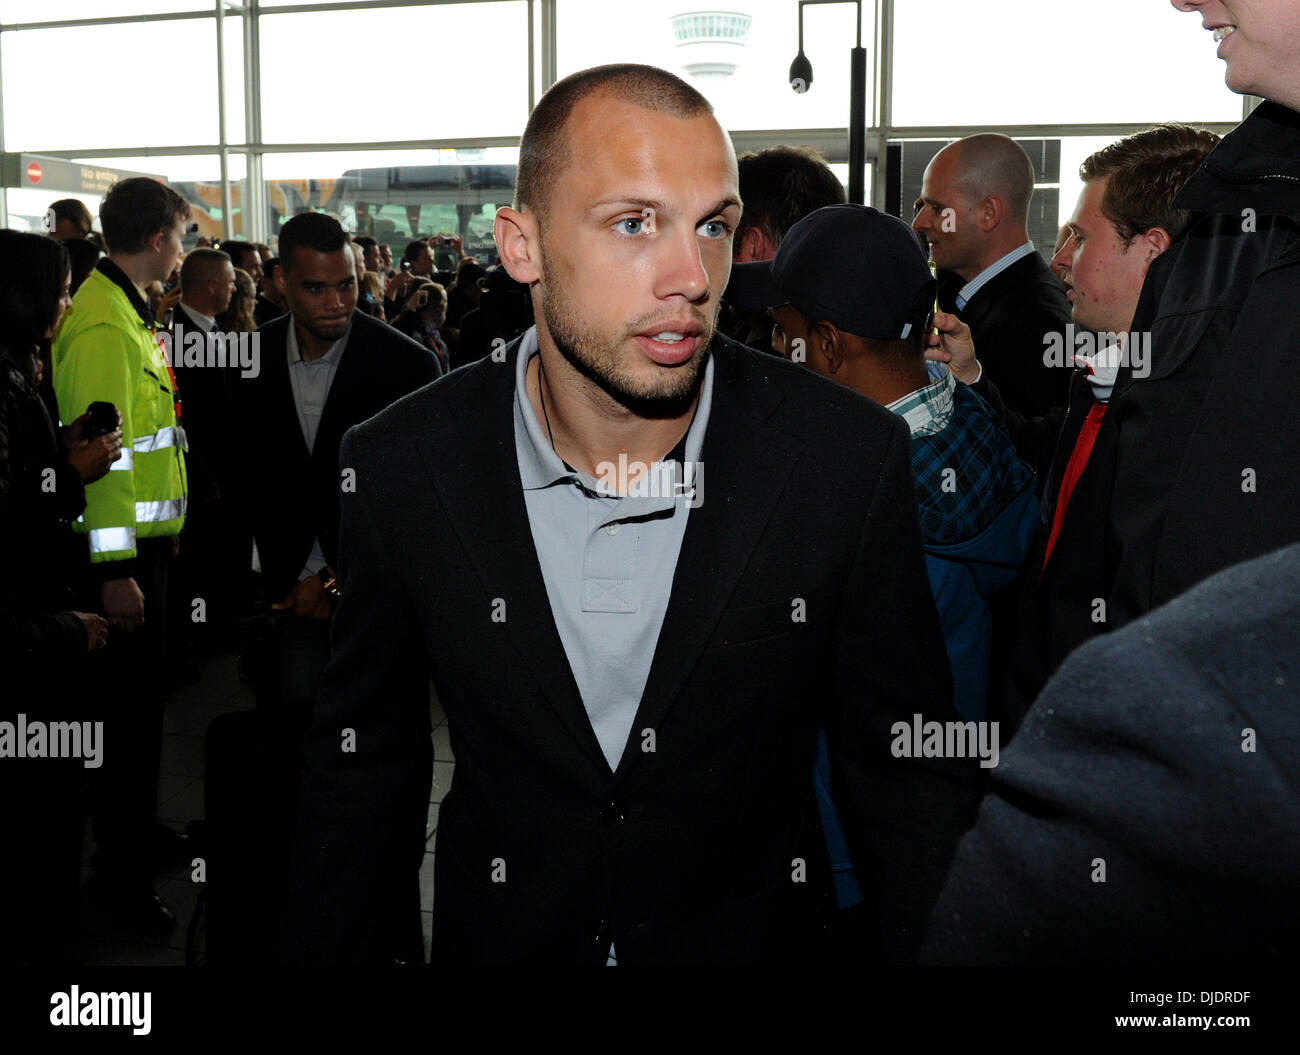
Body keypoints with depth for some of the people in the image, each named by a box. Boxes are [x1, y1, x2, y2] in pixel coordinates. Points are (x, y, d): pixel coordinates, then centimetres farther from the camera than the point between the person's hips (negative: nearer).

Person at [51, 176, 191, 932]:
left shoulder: (127, 311, 14)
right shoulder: (104, 327, -19)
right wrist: (115, 568, -24)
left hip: (145, 537, 10)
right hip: (121, 550, -10)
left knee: (141, 694, 19)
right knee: (132, 705, -2)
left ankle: (136, 831, 34)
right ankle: (122, 876, 8)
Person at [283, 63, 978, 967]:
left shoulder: (853, 458, -19)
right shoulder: (403, 468, -16)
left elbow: (912, 769, -8)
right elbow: (361, 770, -4)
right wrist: (333, 950, -2)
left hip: (755, 934, 0)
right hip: (502, 936, 1)